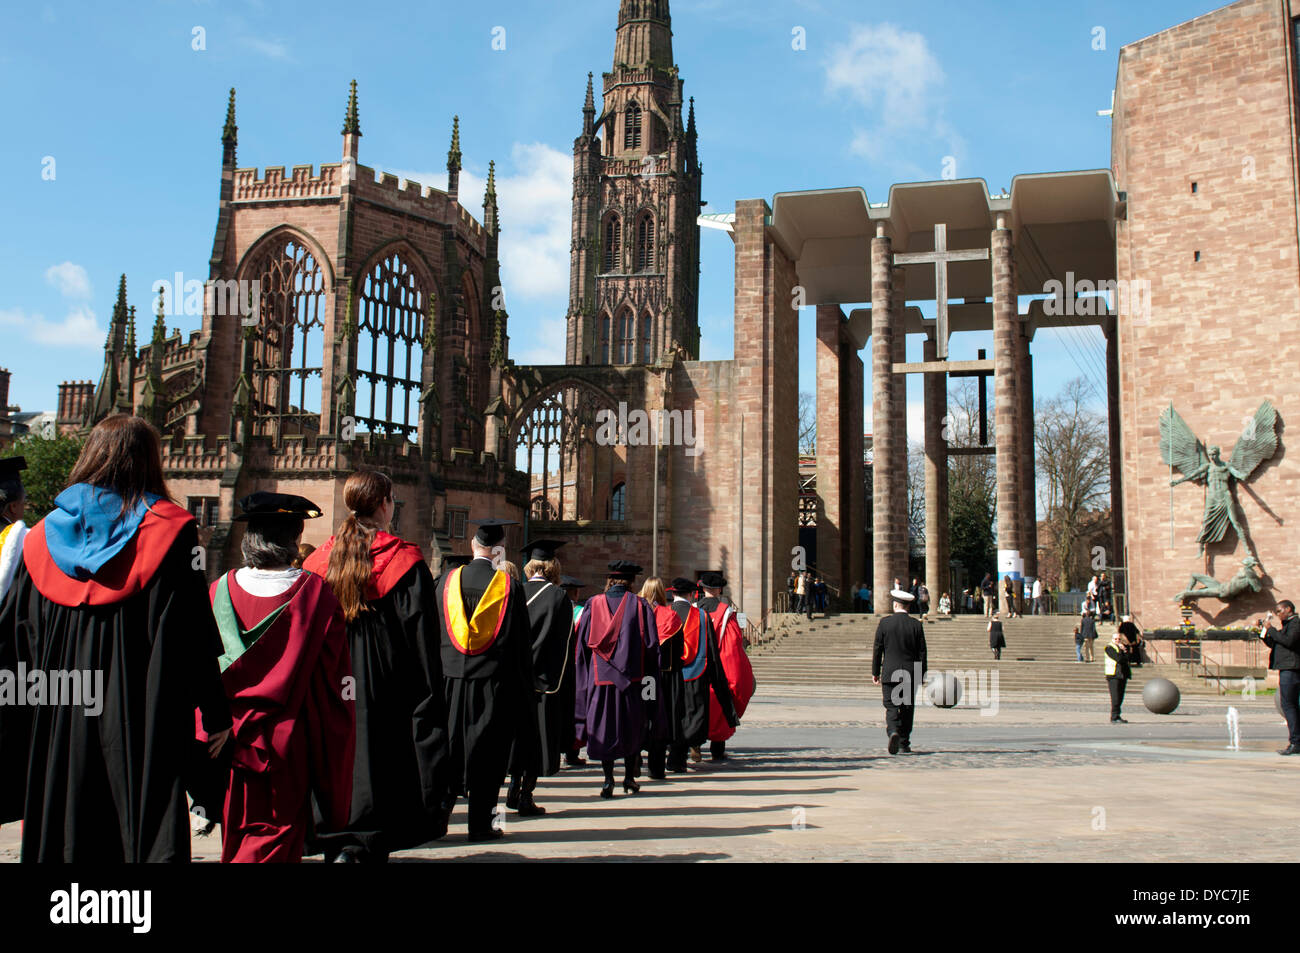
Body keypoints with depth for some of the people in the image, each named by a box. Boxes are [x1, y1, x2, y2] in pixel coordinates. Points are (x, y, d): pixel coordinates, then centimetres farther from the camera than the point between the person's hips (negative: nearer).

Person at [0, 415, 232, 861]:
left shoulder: (43, 536, 5)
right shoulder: (169, 531, -7)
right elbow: (194, 636, -12)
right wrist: (215, 716, -7)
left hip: (56, 723, 4)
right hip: (140, 721, -4)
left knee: (61, 839, 13)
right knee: (147, 839, 1)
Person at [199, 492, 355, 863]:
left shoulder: (219, 591, -4)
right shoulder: (317, 596, -13)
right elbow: (335, 682, -9)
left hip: (229, 745, 4)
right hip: (288, 747, -4)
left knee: (236, 841, 19)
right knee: (278, 839, 3)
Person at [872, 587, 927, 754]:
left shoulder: (885, 622, -3)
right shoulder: (916, 625, 0)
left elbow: (877, 649, 0)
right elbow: (922, 652, 2)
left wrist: (875, 672, 8)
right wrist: (921, 675, 10)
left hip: (890, 673, -1)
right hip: (910, 674, 1)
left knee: (891, 707, 0)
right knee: (907, 708, 11)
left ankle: (893, 732, -27)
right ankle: (904, 744, 14)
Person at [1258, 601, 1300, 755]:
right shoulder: (1287, 625, 23)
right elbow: (1274, 644, 26)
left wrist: (1271, 629, -15)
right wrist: (1263, 632, 13)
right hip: (1287, 669, 10)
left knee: (1287, 704, -12)